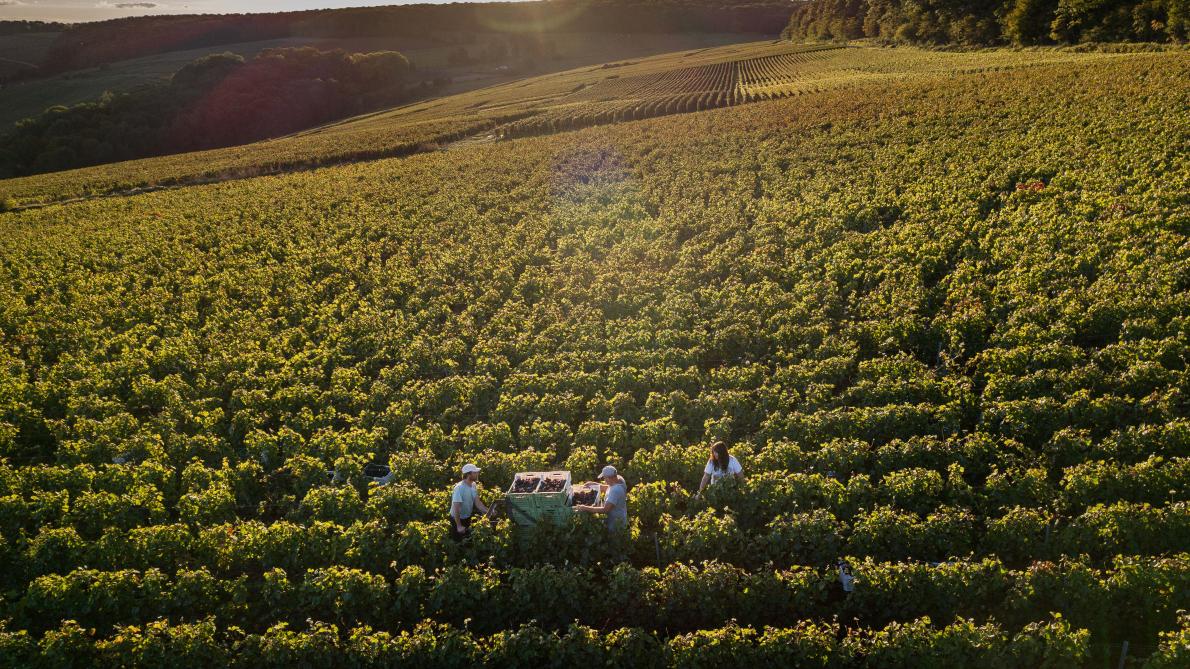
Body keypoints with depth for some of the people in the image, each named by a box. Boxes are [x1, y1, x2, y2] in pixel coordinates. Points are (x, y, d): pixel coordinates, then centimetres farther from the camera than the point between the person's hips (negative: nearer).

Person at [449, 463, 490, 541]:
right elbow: (456, 508, -29)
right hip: (457, 519, -7)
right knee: (458, 541, 8)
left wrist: (487, 511, -20)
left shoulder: (473, 485, -7)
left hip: (468, 518, 7)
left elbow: (477, 502, -5)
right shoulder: (459, 488, -31)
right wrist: (459, 526, -26)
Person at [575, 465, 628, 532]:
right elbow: (609, 488, 14)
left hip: (615, 523, -9)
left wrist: (586, 508, -35)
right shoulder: (619, 478, -8)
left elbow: (605, 510, -38)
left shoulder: (615, 491, -37)